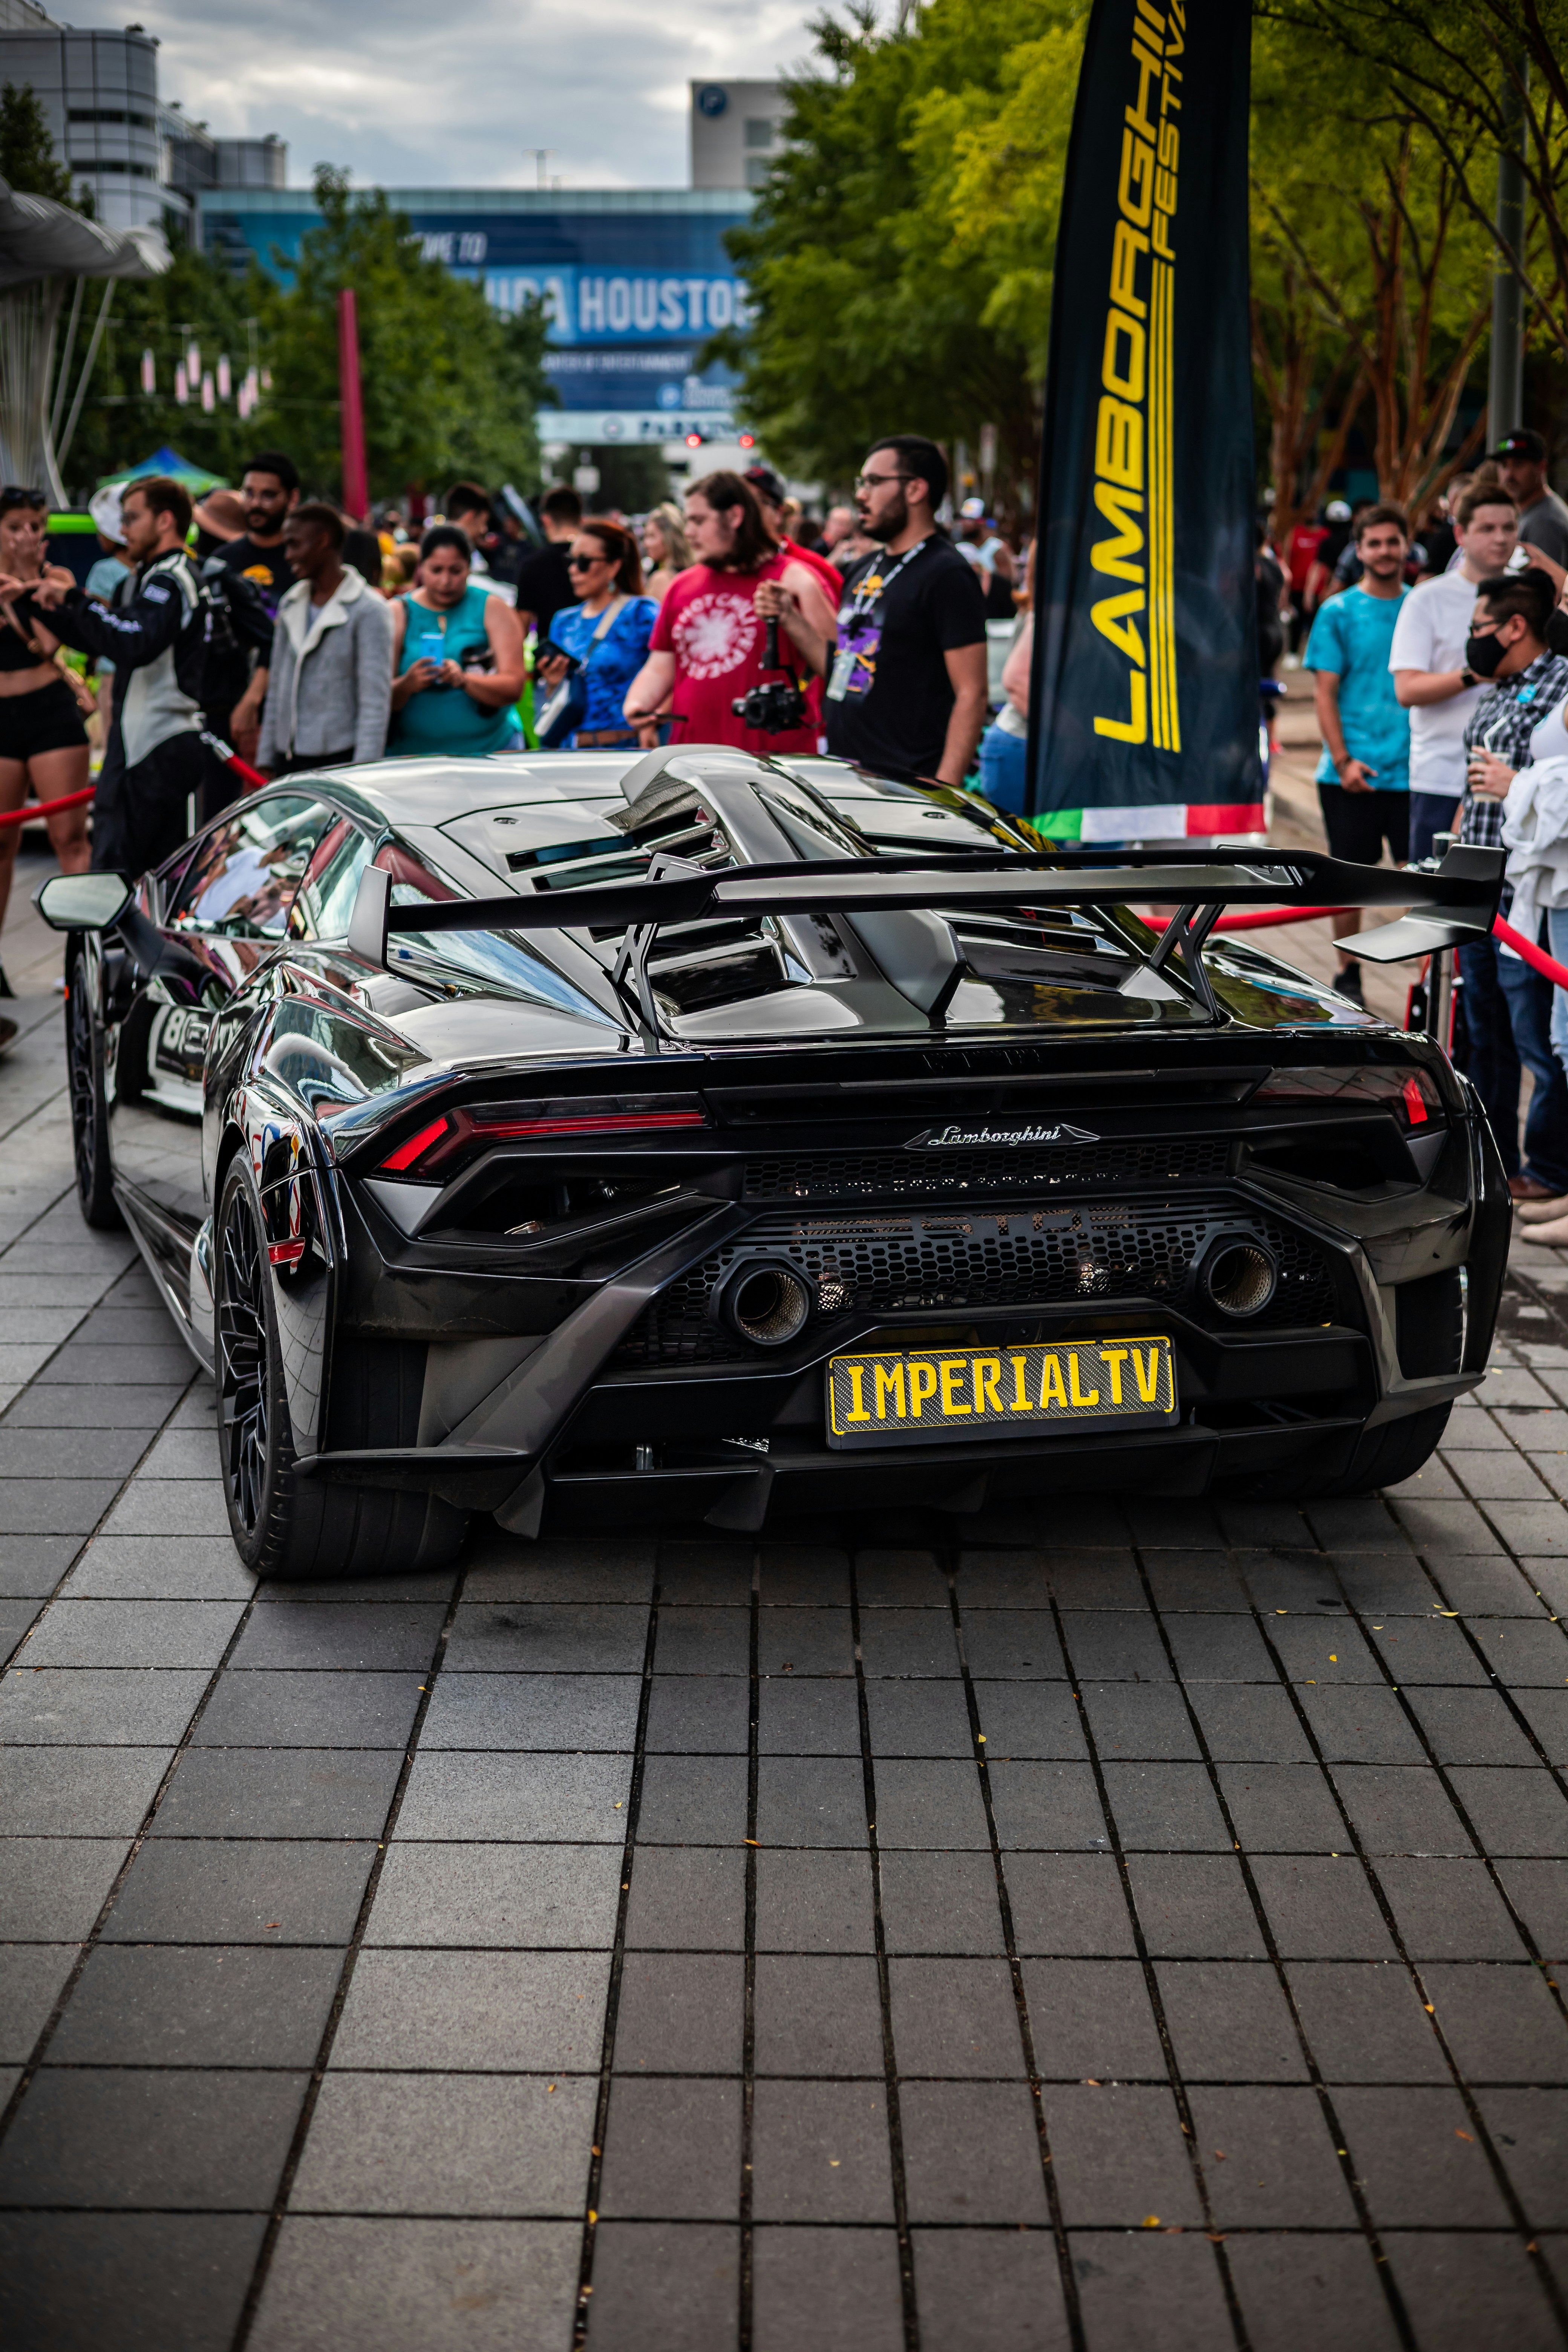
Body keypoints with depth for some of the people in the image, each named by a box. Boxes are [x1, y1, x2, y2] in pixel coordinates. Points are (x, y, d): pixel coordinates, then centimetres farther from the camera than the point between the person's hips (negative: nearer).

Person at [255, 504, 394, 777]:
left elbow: (376, 703, -11)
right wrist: (265, 761, 15)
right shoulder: (291, 605, 15)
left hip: (339, 761, -6)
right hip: (288, 760, 6)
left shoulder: (369, 611, -6)